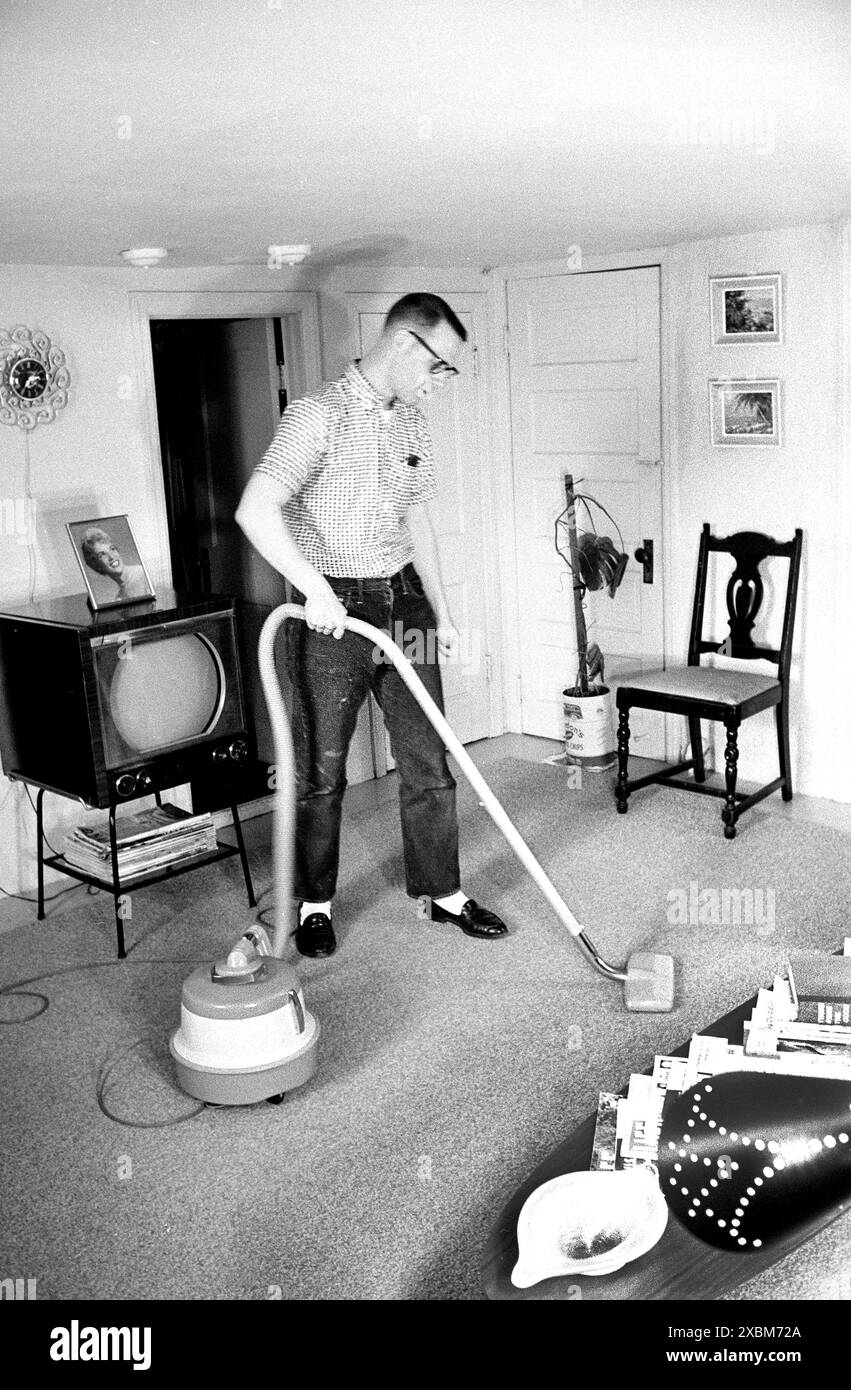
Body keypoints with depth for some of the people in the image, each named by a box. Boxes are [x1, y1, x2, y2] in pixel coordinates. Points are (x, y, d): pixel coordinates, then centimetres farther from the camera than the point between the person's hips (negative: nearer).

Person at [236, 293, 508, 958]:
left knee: (428, 759, 10)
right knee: (322, 769, 5)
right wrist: (314, 587, -30)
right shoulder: (319, 414, -14)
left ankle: (443, 891, 24)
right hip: (333, 613, -6)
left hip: (404, 602, 6)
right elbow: (256, 510, -24)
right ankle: (316, 903, 22)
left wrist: (442, 611, 14)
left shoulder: (413, 424, 11)